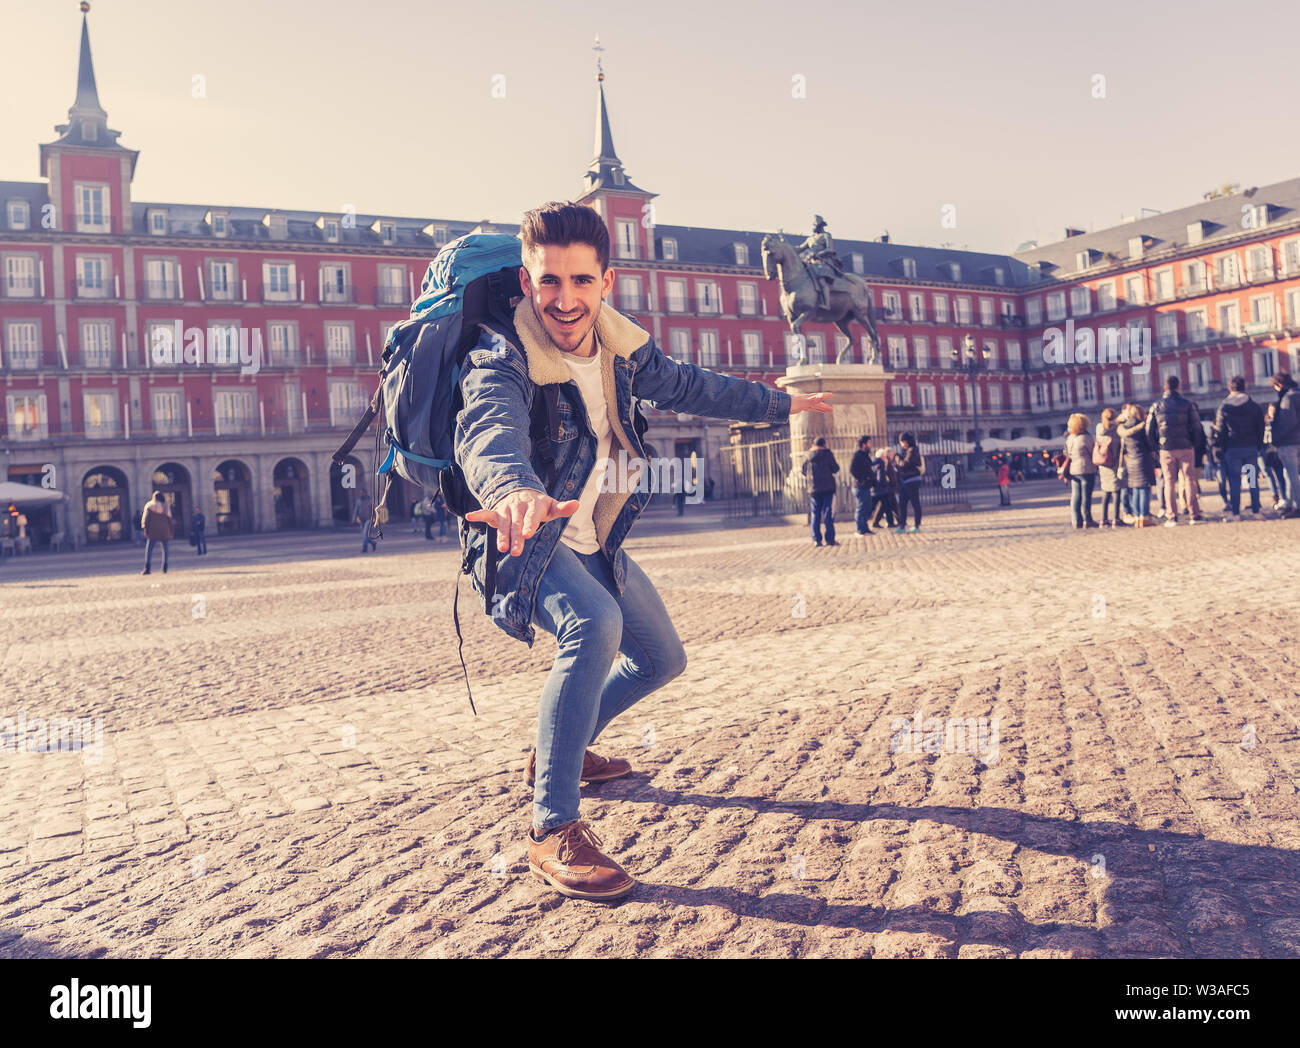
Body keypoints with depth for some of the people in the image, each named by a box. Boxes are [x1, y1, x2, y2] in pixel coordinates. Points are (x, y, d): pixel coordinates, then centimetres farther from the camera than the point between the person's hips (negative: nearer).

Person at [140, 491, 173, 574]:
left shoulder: (149, 506, 2)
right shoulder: (165, 507, 6)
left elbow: (146, 518, -5)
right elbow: (169, 520, 4)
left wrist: (146, 529, -5)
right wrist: (170, 532, 8)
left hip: (153, 531, -1)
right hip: (164, 531, 1)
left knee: (149, 549, 0)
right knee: (165, 549, 11)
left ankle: (147, 568, -12)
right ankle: (164, 568, 6)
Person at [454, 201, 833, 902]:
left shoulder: (620, 345, -6)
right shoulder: (500, 362, -27)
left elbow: (688, 386, 12)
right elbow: (488, 433, -50)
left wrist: (779, 404, 22)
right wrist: (515, 490, -73)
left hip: (594, 540, 8)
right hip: (520, 539, -7)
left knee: (662, 659, 17)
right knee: (593, 625, -36)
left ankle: (559, 753, 39)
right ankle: (553, 832, -26)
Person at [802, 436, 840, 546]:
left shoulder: (809, 456, 5)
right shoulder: (827, 454, -5)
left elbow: (804, 470, 12)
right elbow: (835, 469, -6)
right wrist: (836, 465, 16)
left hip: (814, 489, 3)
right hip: (828, 488, -3)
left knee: (815, 514, 7)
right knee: (828, 514, -1)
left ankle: (816, 539, 3)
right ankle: (830, 539, -4)